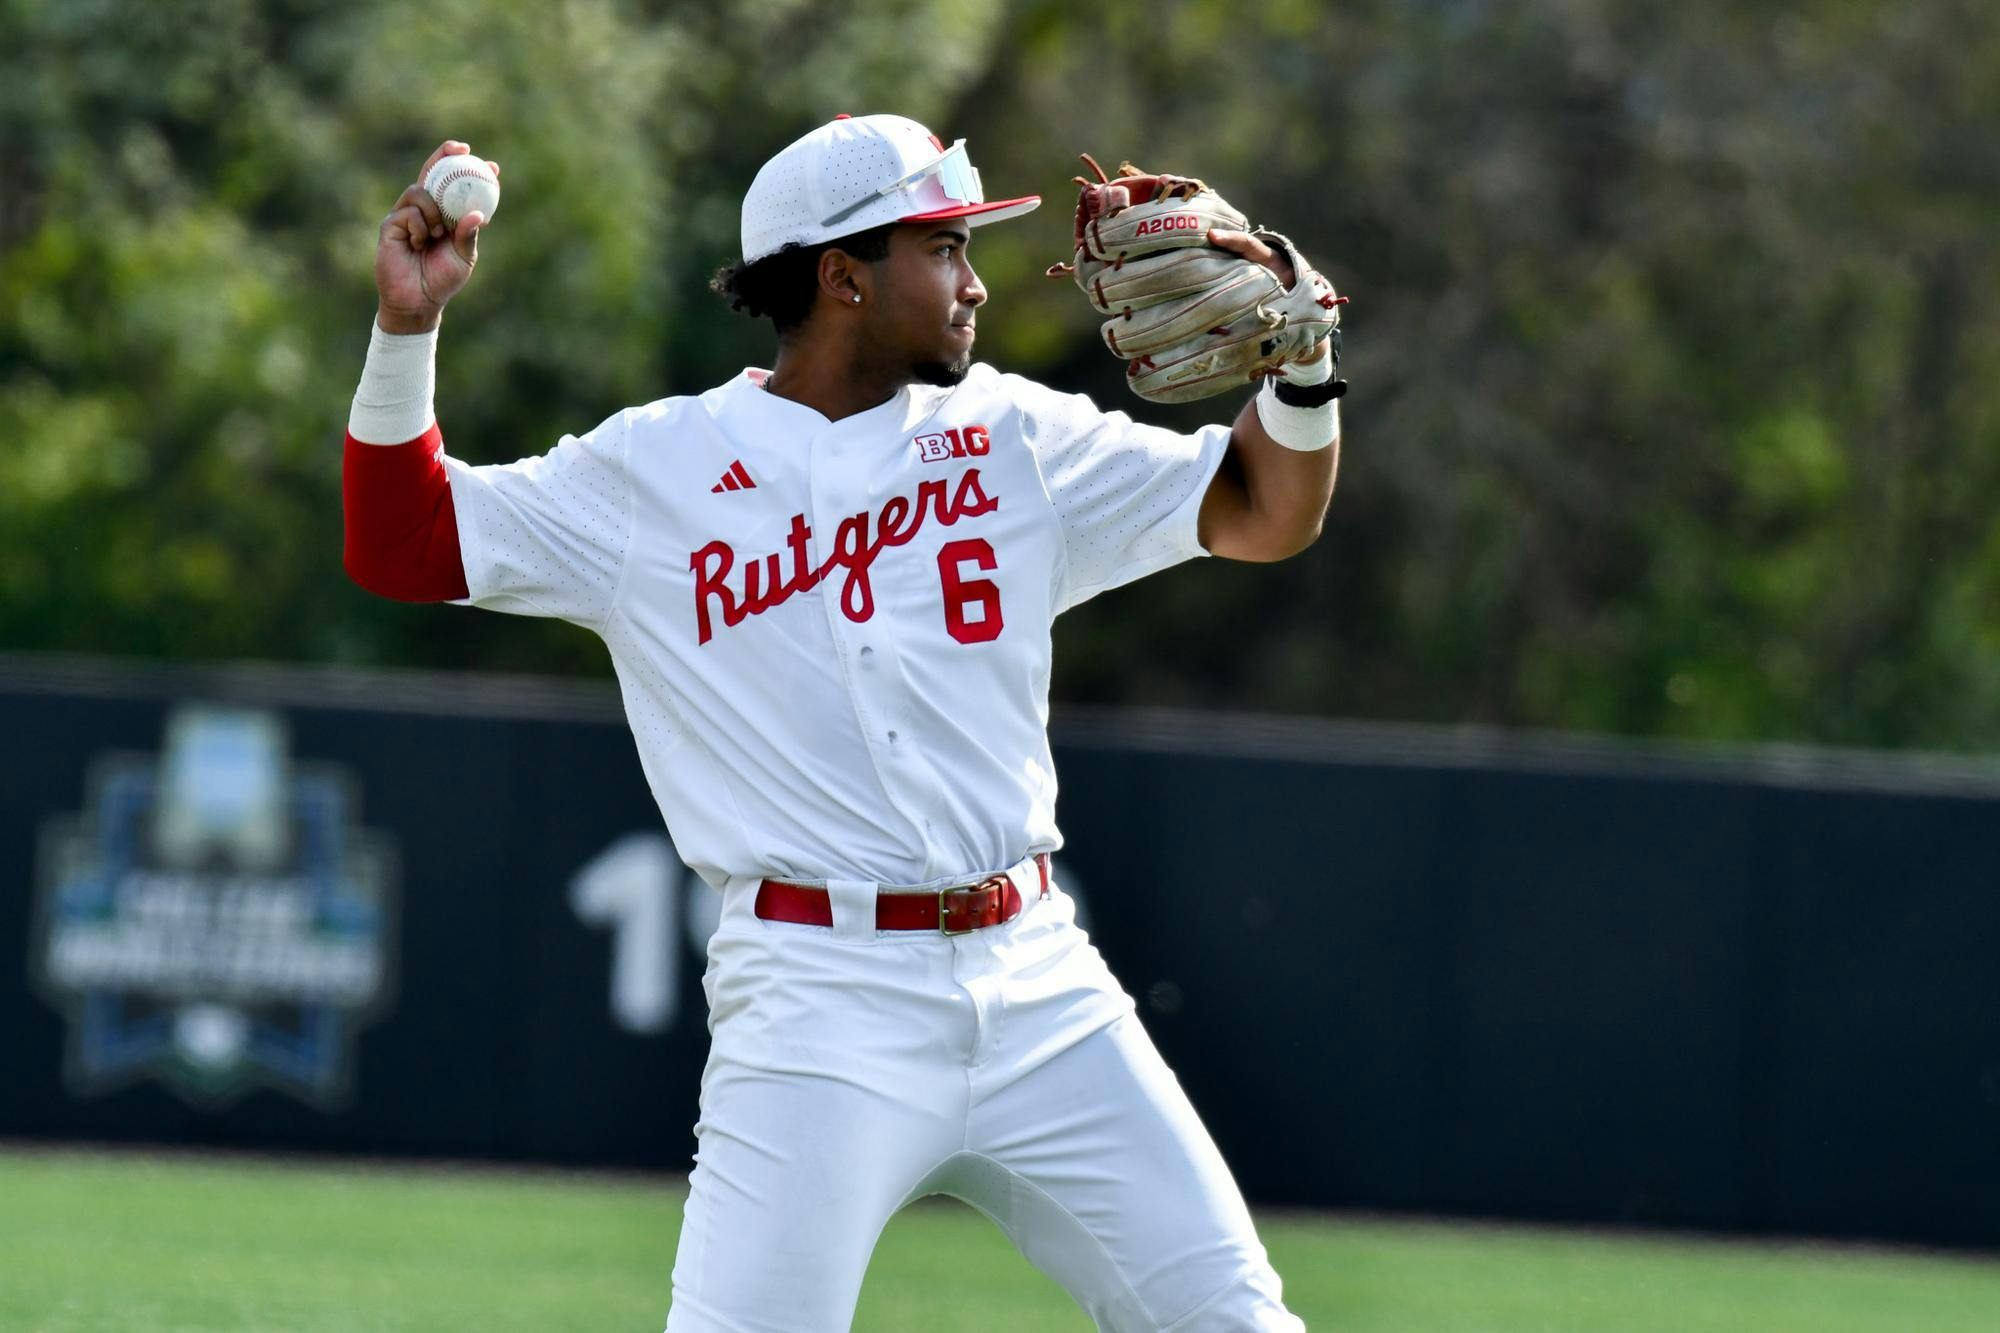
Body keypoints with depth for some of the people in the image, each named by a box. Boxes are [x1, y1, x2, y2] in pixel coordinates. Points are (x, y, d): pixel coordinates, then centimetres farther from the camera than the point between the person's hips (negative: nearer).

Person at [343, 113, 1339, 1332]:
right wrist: (408, 327, -8)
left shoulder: (1016, 437, 11)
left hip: (1036, 984, 4)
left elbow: (1270, 517, 11)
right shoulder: (657, 471, 2)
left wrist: (1299, 355, -8)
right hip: (819, 998, -4)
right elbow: (403, 547, 4)